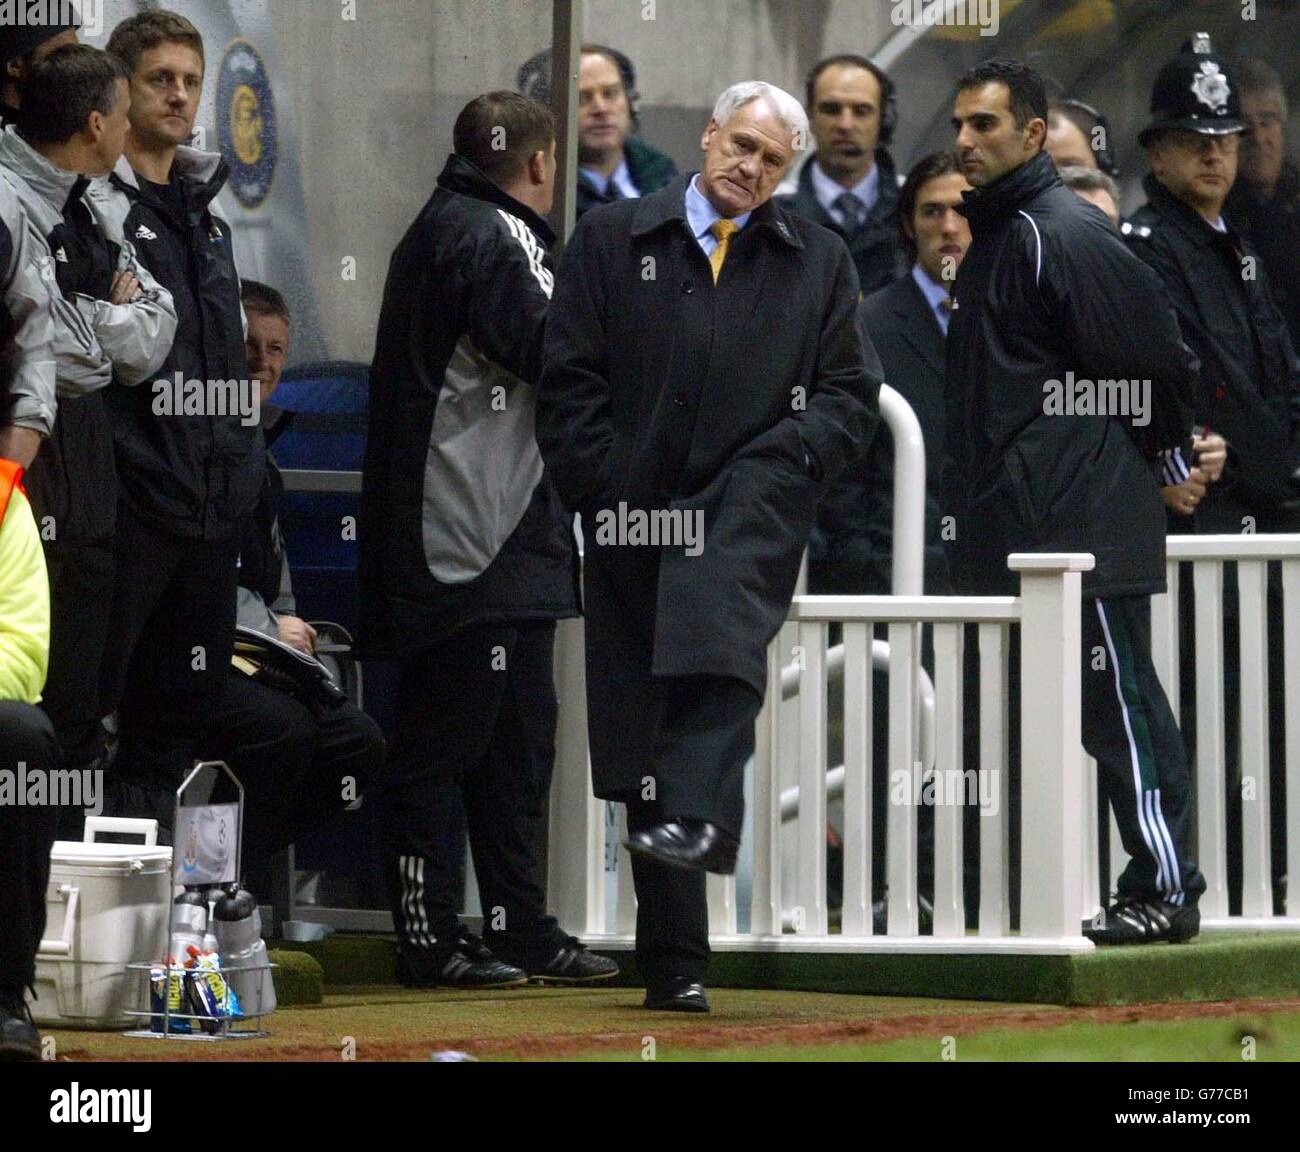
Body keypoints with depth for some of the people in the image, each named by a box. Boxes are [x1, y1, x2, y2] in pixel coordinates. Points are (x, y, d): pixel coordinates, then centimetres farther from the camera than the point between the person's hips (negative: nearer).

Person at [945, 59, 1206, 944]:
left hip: (1084, 523, -10)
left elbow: (1155, 355, -13)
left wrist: (1159, 449, 0)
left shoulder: (1064, 233, -13)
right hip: (1013, 527, 10)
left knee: (1119, 702, -7)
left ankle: (1167, 890, -4)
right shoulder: (996, 234, 17)